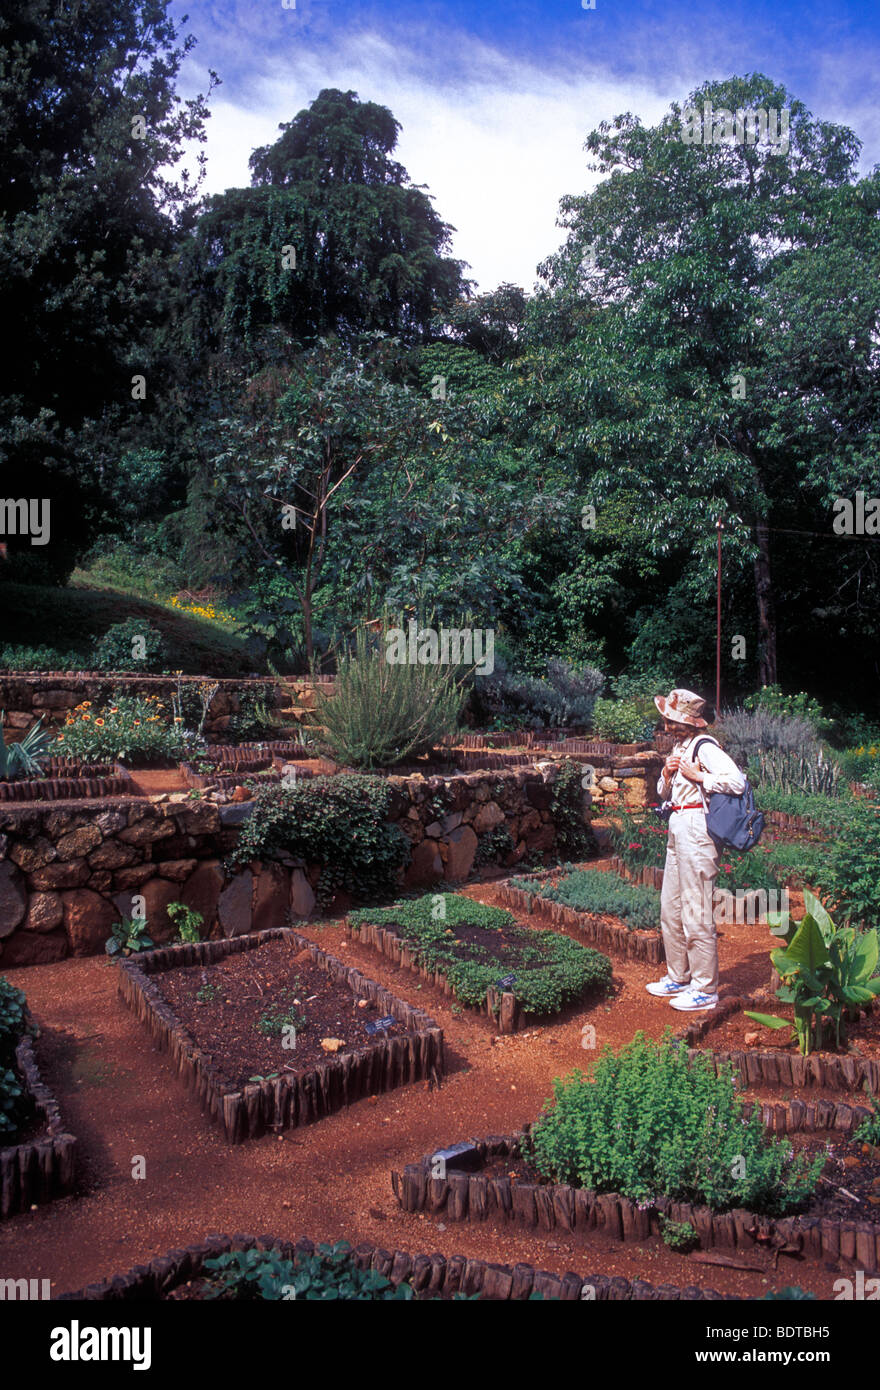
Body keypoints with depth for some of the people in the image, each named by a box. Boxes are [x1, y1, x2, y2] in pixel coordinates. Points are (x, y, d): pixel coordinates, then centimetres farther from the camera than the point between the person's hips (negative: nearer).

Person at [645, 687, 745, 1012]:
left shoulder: (706, 747, -13)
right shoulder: (680, 748, 16)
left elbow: (738, 782, -23)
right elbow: (664, 794, 22)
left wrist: (697, 776, -16)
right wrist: (667, 774, 2)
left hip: (696, 829, -10)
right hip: (677, 829, 10)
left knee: (696, 912, -5)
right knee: (670, 909, 16)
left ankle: (705, 989, 5)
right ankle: (678, 978, 29)